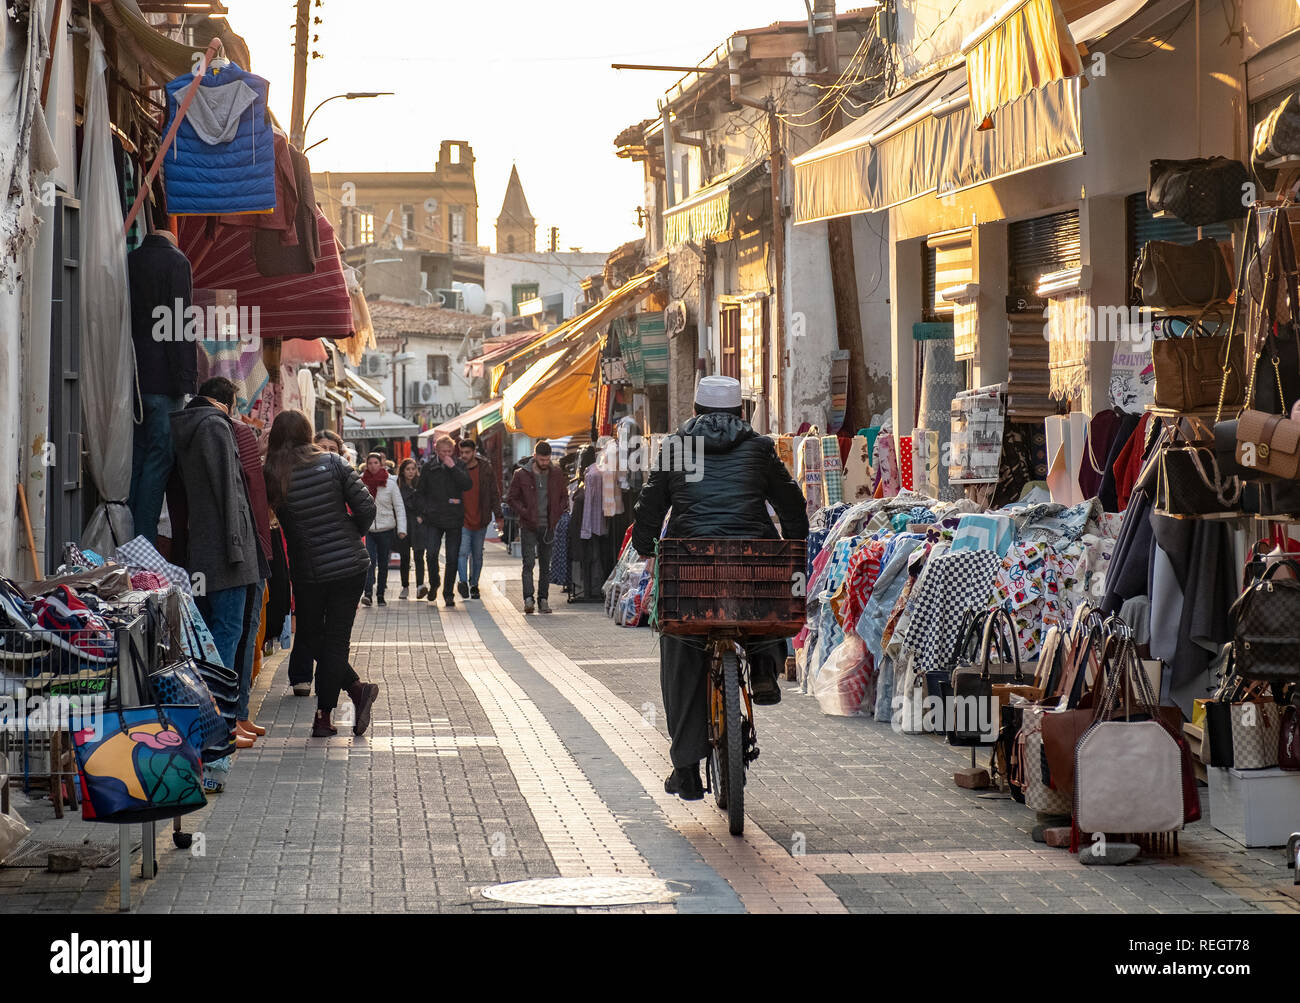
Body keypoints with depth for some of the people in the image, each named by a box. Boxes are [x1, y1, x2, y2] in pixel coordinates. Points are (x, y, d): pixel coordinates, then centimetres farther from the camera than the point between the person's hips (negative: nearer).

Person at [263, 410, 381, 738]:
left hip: (307, 572, -1)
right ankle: (324, 716, -1)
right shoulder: (333, 464, -6)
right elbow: (366, 507, -6)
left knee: (311, 637, 16)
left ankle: (357, 689, 3)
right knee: (336, 639, 4)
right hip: (350, 566, 1)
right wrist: (351, 536, 9)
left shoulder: (271, 476, -7)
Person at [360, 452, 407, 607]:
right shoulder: (361, 482, 0)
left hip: (386, 529, 1)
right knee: (370, 560, -17)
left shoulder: (390, 483, 0)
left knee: (383, 563, 8)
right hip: (367, 529, -1)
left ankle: (380, 594, 17)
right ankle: (367, 593, -23)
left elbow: (399, 506, 2)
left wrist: (401, 529, -6)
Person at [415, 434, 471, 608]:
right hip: (433, 519, 0)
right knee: (431, 554, -14)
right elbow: (420, 492, 13)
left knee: (452, 559, 2)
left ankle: (448, 593, 14)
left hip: (454, 520, 0)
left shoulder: (459, 466, 5)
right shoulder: (429, 468, 6)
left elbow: (467, 485, -12)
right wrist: (424, 511, 1)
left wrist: (453, 467, -15)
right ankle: (434, 584, 12)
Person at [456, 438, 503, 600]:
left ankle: (474, 585, 21)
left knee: (477, 554, 10)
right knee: (463, 551, -16)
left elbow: (494, 494, 4)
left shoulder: (486, 469, -1)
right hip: (462, 520, -1)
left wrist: (498, 515, -2)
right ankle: (463, 582, -18)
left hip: (480, 519, 1)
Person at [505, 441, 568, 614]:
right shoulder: (522, 475, -2)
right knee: (529, 562, -12)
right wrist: (524, 513, -10)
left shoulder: (557, 474, 5)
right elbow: (512, 498, 3)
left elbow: (564, 496, 15)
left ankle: (543, 599, 13)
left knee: (545, 565, 7)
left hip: (548, 526, 3)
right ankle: (528, 598, -16)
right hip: (529, 526, -3)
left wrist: (557, 514, 0)